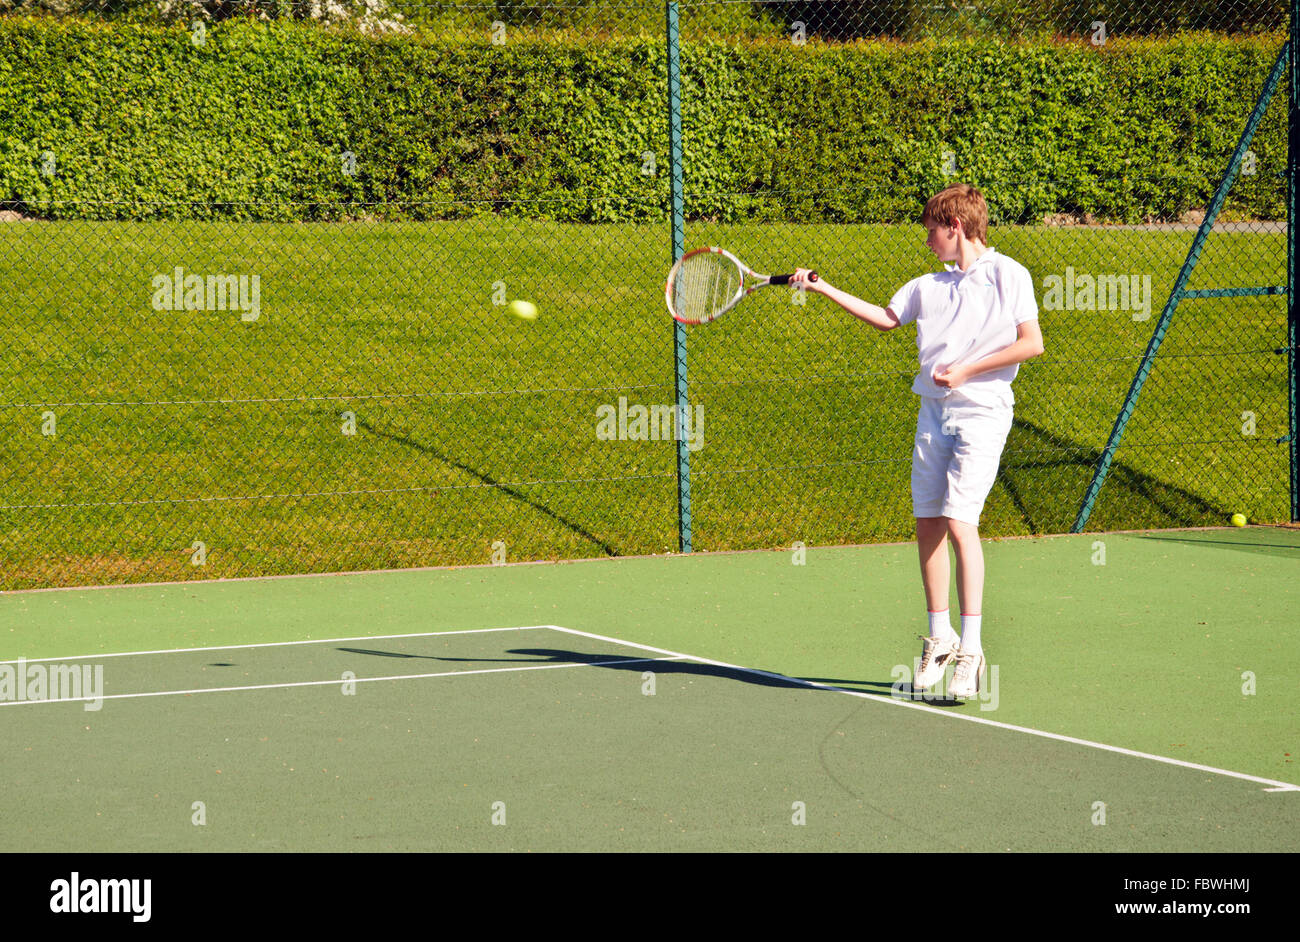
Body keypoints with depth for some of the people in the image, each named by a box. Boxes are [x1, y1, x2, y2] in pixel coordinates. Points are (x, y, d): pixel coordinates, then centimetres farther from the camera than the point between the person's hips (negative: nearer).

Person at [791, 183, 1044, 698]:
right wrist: (824, 288, 18)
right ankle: (939, 637, 18)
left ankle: (971, 650, -15)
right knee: (927, 523, 4)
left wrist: (964, 370, -11)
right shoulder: (929, 284, 15)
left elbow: (1032, 343, -8)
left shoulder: (1007, 274, -3)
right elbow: (886, 317, 24)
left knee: (959, 521, -16)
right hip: (933, 411, 6)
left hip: (982, 411, -6)